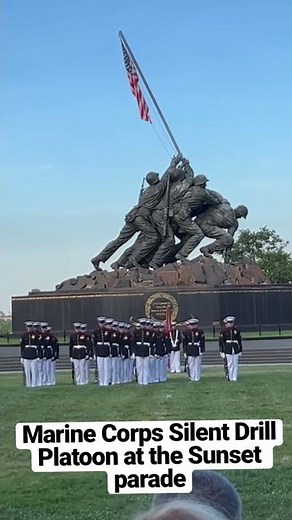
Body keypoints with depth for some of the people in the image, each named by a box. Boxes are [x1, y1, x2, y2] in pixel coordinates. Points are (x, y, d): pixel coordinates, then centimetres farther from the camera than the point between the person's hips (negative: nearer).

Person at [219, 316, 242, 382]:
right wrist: (222, 351, -5)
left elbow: (239, 341, 9)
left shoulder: (236, 330, 4)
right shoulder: (224, 331, -2)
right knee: (230, 364, -1)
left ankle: (235, 378, 9)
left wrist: (240, 350, 8)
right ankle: (230, 377, 7)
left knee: (235, 364, 4)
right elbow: (221, 342, -1)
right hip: (228, 350, -2)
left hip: (236, 349, 2)